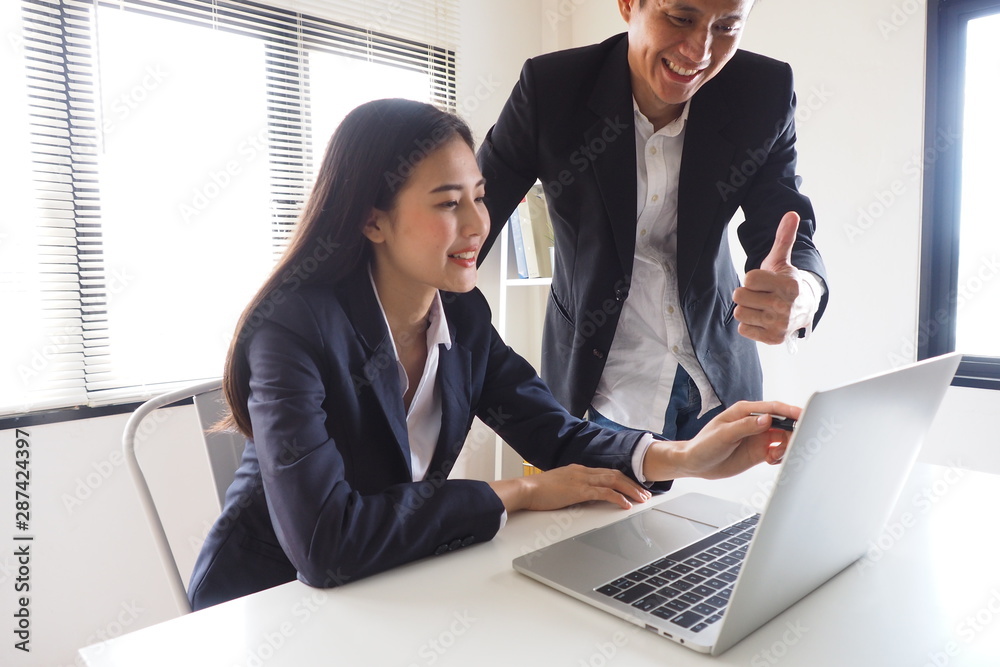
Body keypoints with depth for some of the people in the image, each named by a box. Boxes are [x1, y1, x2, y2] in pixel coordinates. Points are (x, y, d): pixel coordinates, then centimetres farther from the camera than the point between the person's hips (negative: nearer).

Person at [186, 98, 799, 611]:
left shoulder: (463, 313, -5)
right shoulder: (295, 325, -24)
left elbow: (554, 432, -8)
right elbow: (323, 540, -32)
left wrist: (685, 457, -26)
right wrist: (522, 493, -24)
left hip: (391, 593, 5)